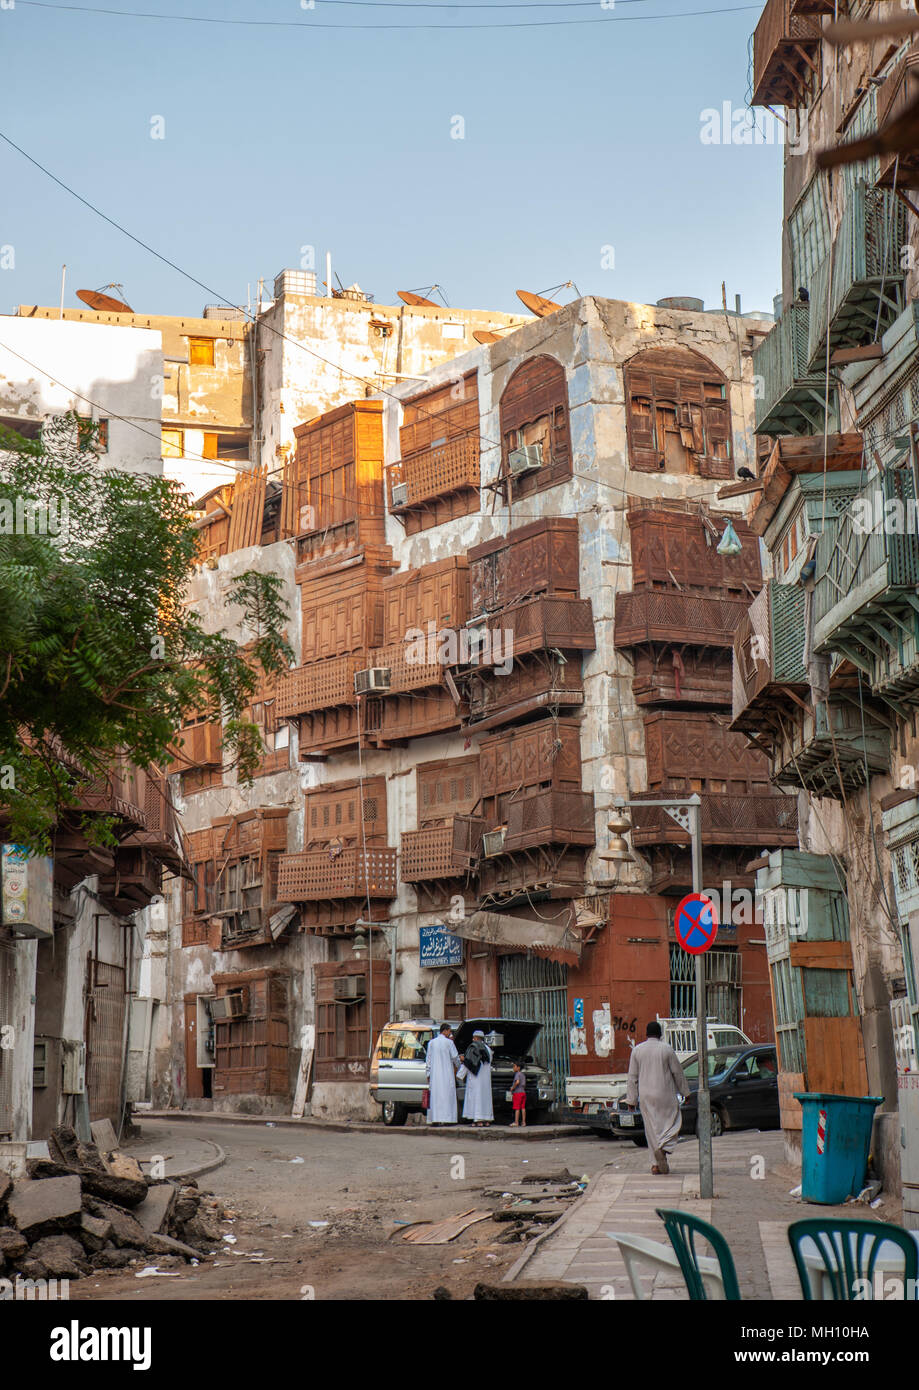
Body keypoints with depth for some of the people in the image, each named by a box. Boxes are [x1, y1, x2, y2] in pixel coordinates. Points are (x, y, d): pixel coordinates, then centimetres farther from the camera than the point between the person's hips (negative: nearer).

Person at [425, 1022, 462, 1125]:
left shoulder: (431, 1042, 7)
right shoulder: (449, 1042, -6)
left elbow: (428, 1059, 8)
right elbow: (455, 1057, -2)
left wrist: (428, 1074, 12)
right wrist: (457, 1066, 19)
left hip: (434, 1074, 4)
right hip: (447, 1074, -4)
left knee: (435, 1095, 4)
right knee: (447, 1095, -2)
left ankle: (435, 1120, 0)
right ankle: (447, 1119, -6)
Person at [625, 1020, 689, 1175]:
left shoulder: (637, 1050, 2)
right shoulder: (666, 1049, -5)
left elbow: (632, 1077, 3)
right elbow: (677, 1072, 0)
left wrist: (631, 1099, 8)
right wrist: (684, 1091, 13)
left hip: (645, 1096, 3)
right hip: (665, 1095, -3)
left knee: (652, 1127, 8)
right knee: (672, 1122, 6)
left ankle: (657, 1164, 6)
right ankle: (663, 1148, -21)